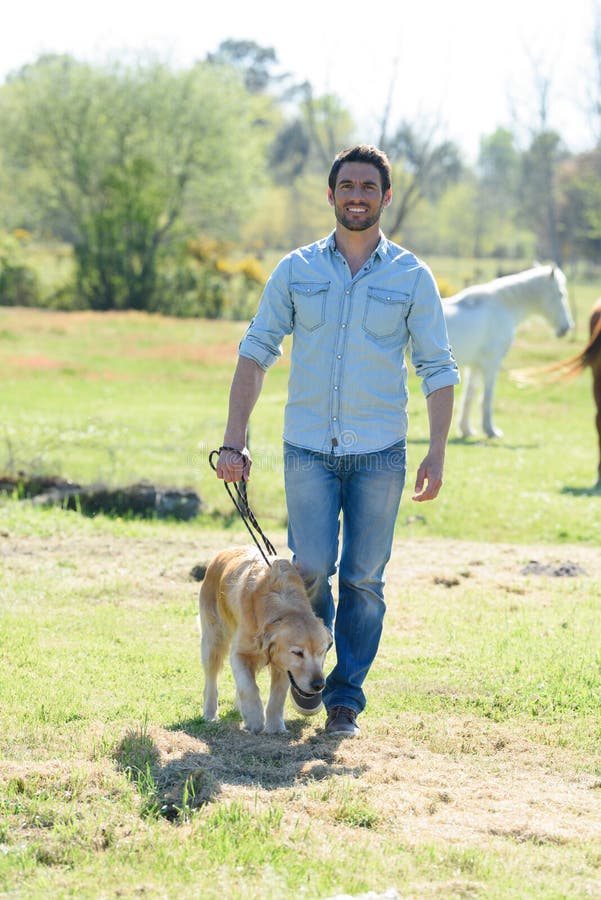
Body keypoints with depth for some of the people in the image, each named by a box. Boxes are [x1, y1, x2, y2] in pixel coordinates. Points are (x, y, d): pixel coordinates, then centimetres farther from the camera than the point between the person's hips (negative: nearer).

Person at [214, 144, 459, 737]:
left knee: (363, 578, 0)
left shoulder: (411, 277, 3)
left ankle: (345, 696, 13)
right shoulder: (296, 270, 4)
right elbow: (256, 351, 5)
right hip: (308, 448, 0)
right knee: (312, 566, -8)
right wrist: (234, 440, -2)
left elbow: (437, 368, 5)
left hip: (379, 452, 0)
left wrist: (437, 452, -3)